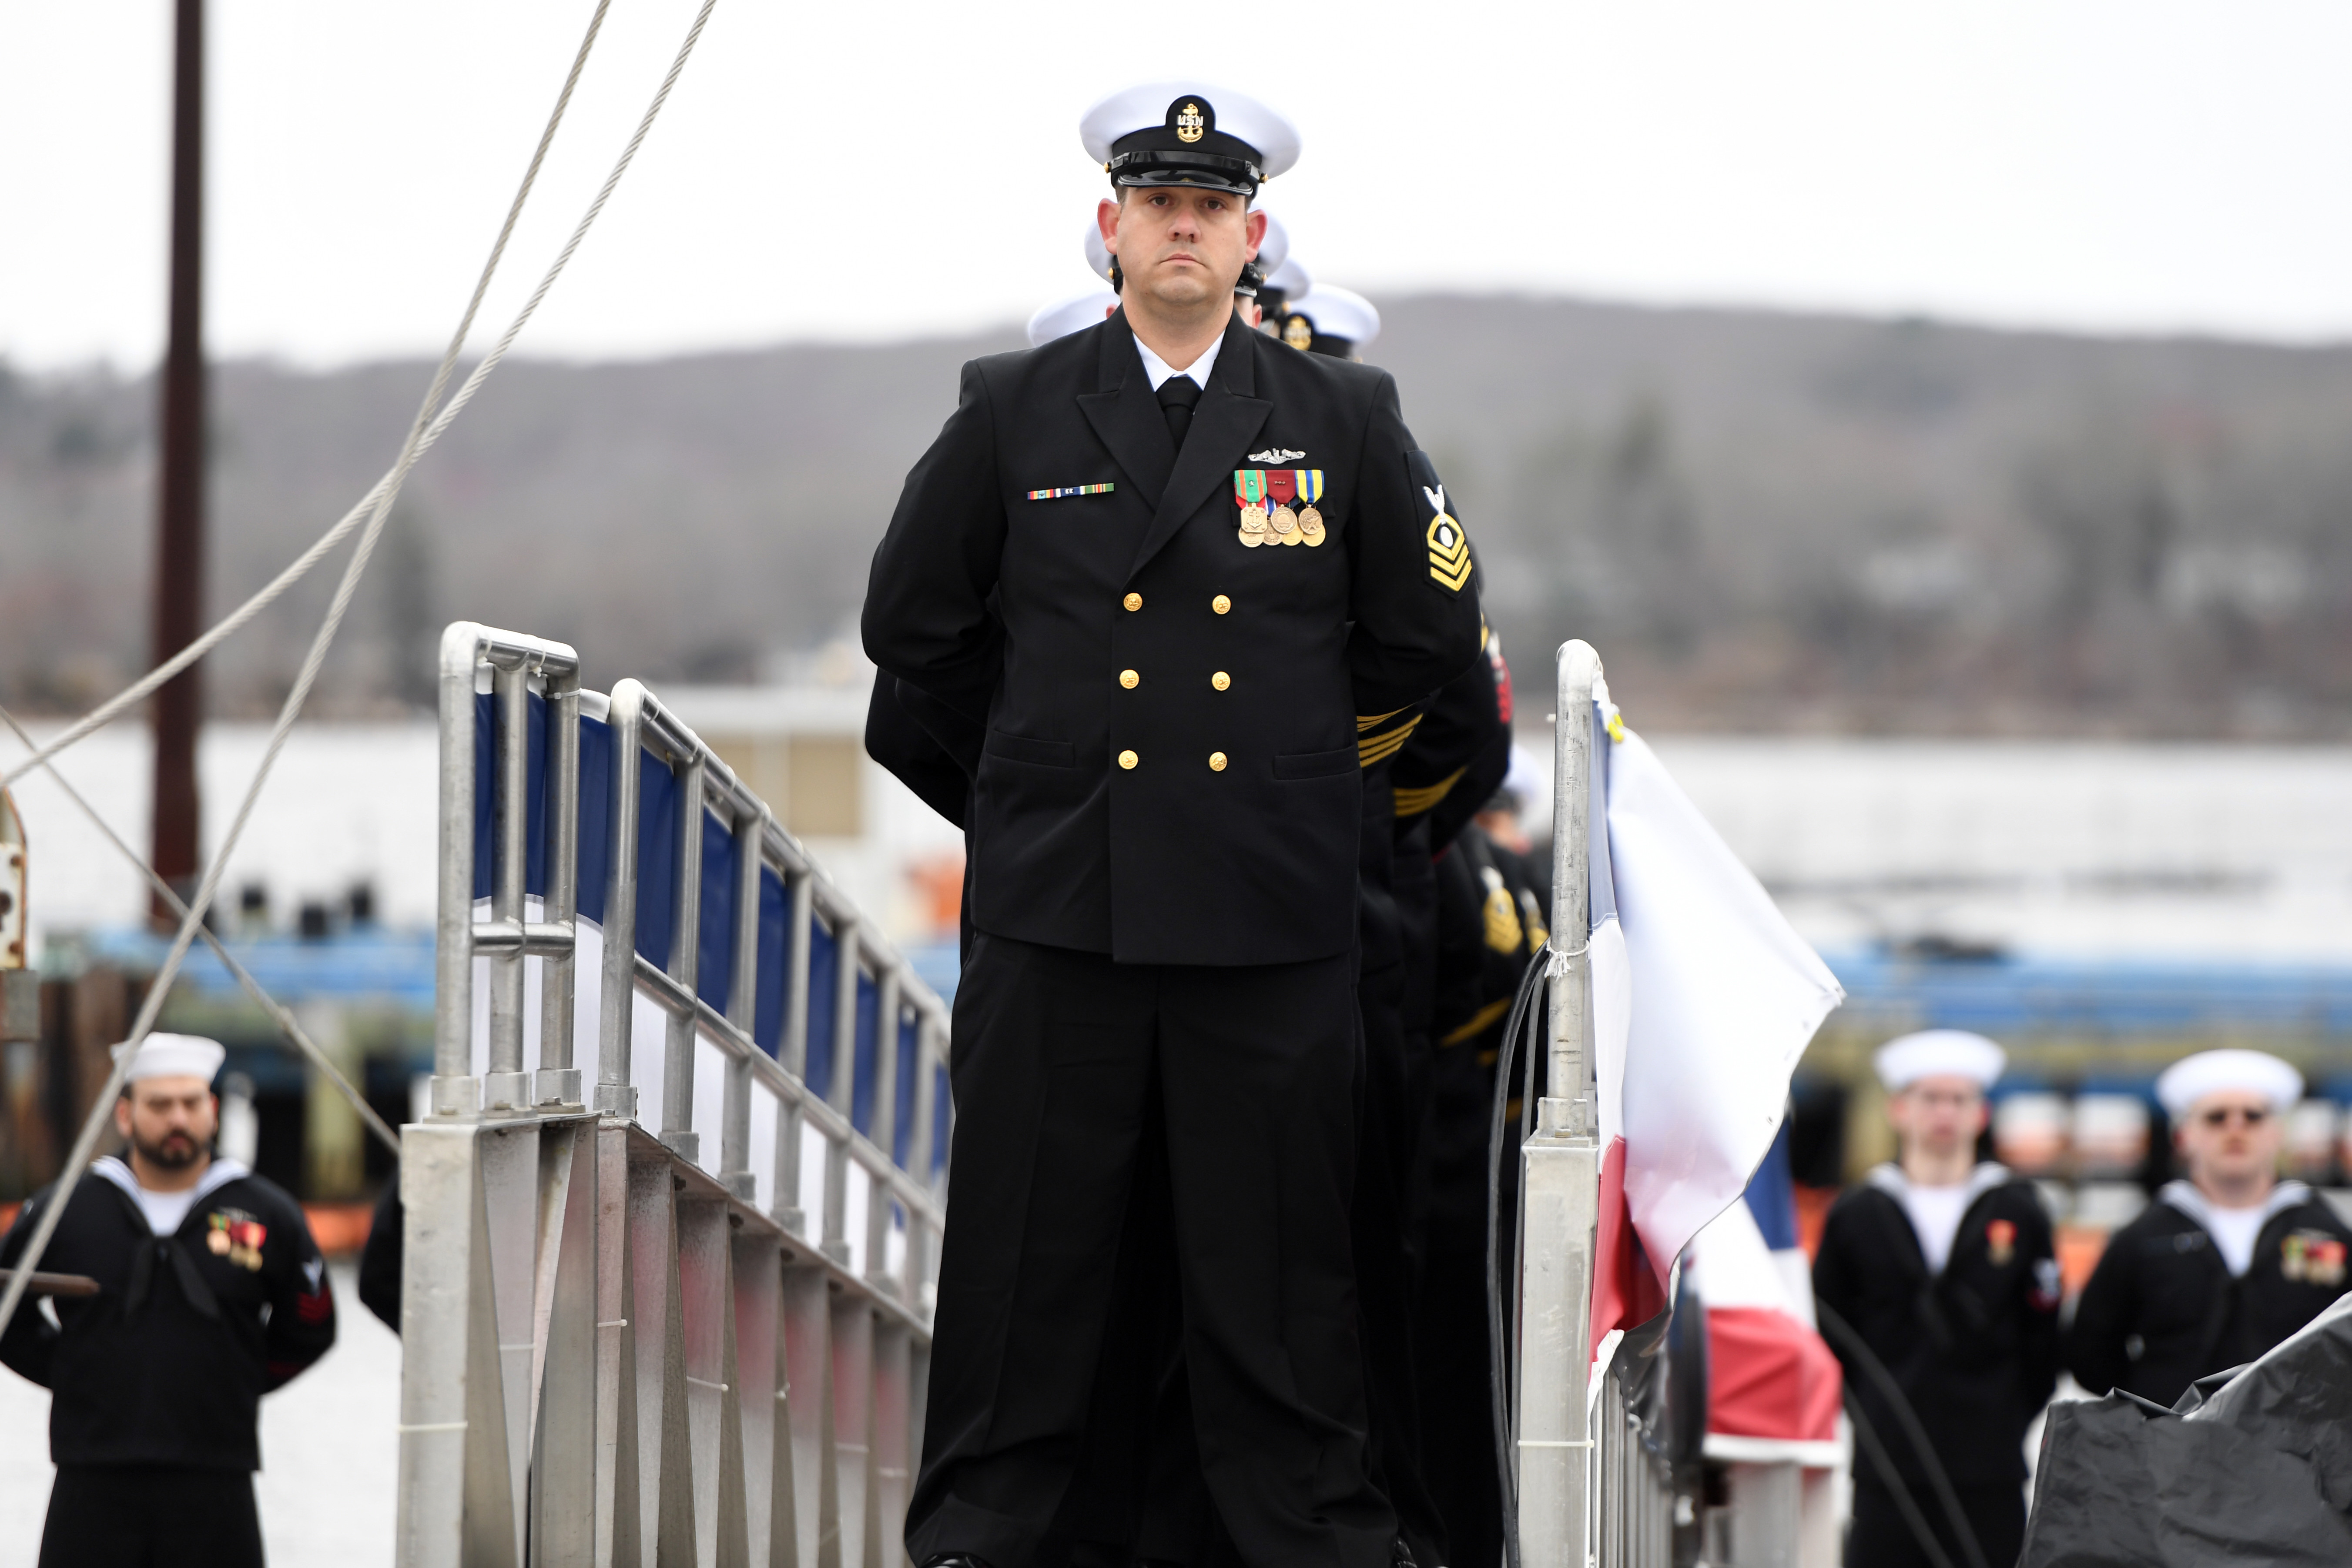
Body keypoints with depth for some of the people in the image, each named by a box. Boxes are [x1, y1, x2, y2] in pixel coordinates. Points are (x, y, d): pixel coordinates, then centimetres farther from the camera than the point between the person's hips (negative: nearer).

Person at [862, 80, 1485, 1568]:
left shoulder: (1345, 420, 6)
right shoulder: (1012, 412, 6)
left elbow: (1430, 631, 14)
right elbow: (912, 624, 14)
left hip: (1273, 915, 0)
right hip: (1057, 898, 0)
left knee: (1281, 1249, 2)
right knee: (1025, 1238, 2)